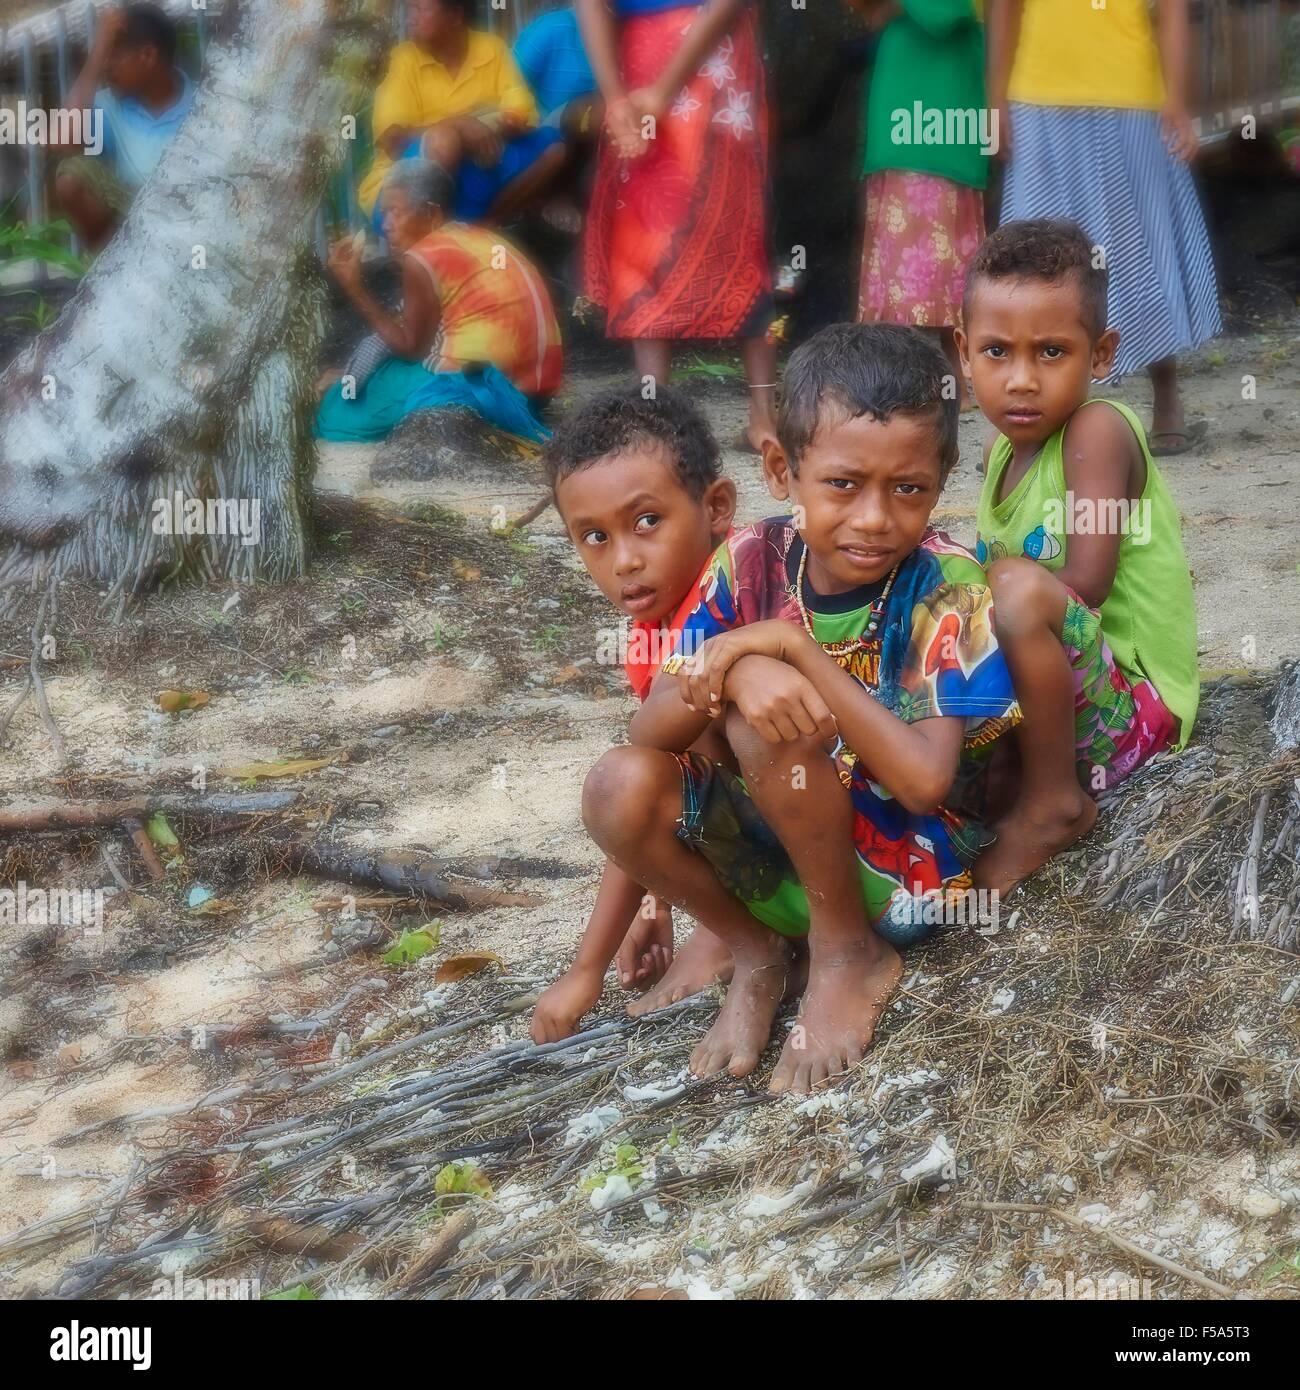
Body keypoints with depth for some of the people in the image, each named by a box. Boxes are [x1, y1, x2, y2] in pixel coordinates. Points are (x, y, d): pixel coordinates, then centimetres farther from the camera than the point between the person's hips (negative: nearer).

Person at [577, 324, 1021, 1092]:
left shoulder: (949, 590, -19)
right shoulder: (751, 563, -8)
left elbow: (924, 780, -30)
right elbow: (651, 730, -13)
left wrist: (791, 645, -32)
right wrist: (728, 675, -36)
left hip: (911, 863, -5)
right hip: (781, 842, 5)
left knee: (769, 713, -30)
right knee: (621, 785, -21)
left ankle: (849, 952, -10)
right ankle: (752, 948, 4)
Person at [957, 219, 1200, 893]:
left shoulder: (1098, 429, -17)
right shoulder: (1001, 448, 8)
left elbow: (1086, 584, -25)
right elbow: (988, 572, 11)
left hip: (1133, 703, -9)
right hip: (1049, 694, 9)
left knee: (1021, 587, -34)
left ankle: (1051, 806, -16)